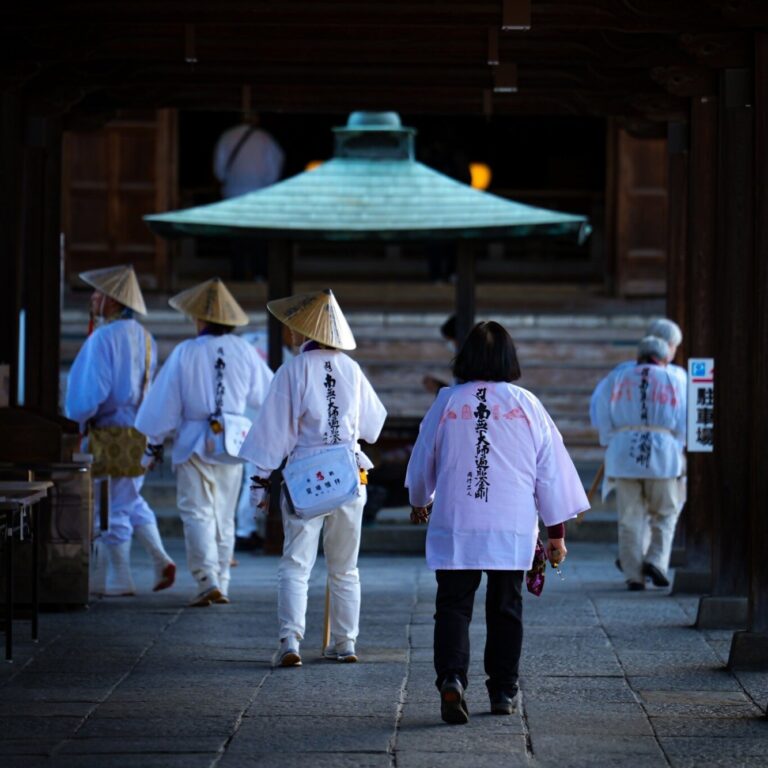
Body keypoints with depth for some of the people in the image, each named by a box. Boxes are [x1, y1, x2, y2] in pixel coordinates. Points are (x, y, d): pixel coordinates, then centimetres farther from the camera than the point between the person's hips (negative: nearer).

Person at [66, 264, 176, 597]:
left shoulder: (104, 338, -18)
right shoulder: (144, 337, 9)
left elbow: (92, 389, -21)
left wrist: (78, 417, -5)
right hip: (139, 430, 8)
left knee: (111, 507, 1)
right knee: (131, 500, 21)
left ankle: (119, 579, 6)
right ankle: (160, 559, 10)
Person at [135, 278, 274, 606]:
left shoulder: (185, 353, -11)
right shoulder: (244, 352, -1)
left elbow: (164, 401, -6)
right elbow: (266, 393, 12)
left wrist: (154, 443, 5)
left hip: (195, 443, -4)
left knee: (197, 514, -2)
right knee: (224, 516, 14)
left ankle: (208, 581, -17)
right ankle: (222, 582, 19)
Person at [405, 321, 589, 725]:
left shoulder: (446, 403, 0)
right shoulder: (527, 406, 0)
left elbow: (421, 464, 12)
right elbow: (552, 471, 2)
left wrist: (420, 503, 33)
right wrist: (556, 531, 11)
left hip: (454, 526, -1)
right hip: (513, 530, 1)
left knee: (453, 605, 1)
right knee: (506, 608, 13)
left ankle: (451, 677, -21)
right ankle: (503, 691, 18)